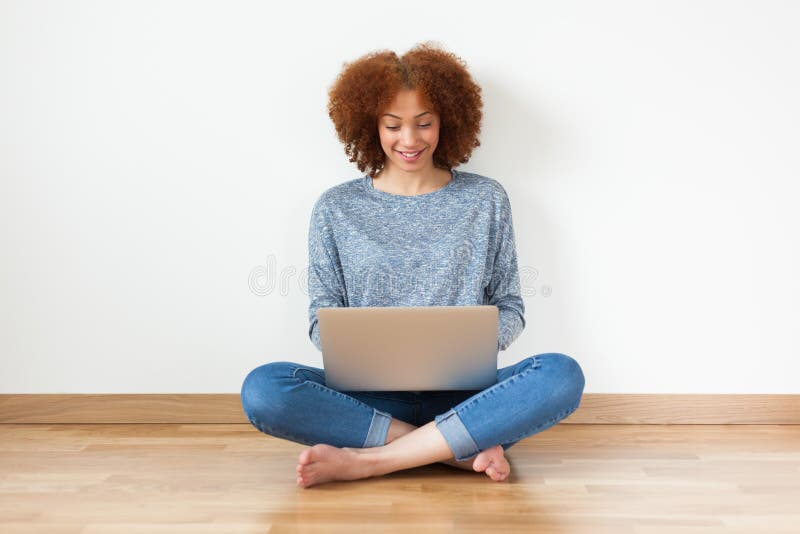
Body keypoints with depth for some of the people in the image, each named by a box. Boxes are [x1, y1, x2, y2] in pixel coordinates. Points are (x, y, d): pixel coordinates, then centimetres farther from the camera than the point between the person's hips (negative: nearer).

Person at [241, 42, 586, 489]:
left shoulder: (486, 200, 8)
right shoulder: (336, 209, 7)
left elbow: (510, 307, 10)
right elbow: (323, 319, 7)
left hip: (463, 393, 1)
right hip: (373, 393, 0)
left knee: (562, 375, -29)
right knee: (263, 388, -28)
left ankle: (363, 460, -26)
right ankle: (465, 448, -22)